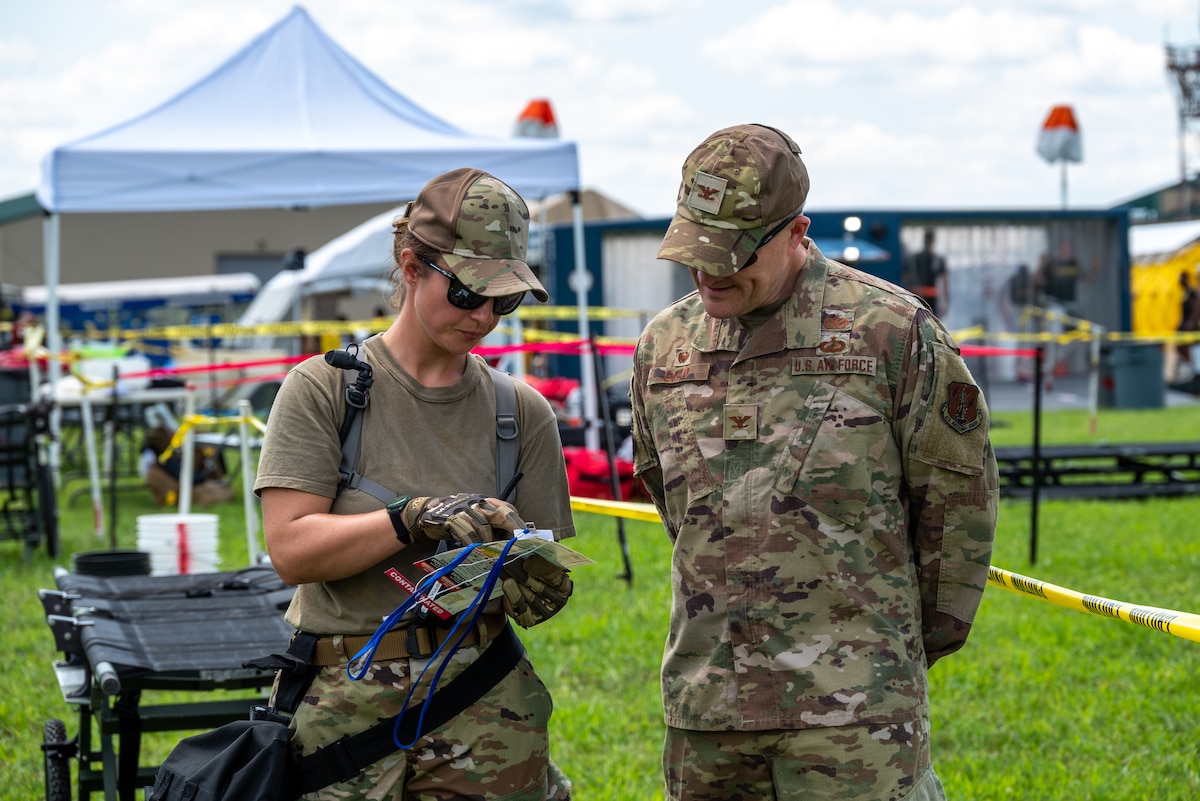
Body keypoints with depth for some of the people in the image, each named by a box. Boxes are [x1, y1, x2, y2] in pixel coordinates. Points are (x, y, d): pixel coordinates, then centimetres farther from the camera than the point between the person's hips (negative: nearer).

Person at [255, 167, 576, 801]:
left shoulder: (523, 413, 10)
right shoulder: (323, 390, 3)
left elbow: (546, 589, 11)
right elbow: (290, 550, -8)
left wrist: (536, 583, -12)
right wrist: (416, 518, -18)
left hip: (481, 700, 2)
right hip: (343, 699, -2)